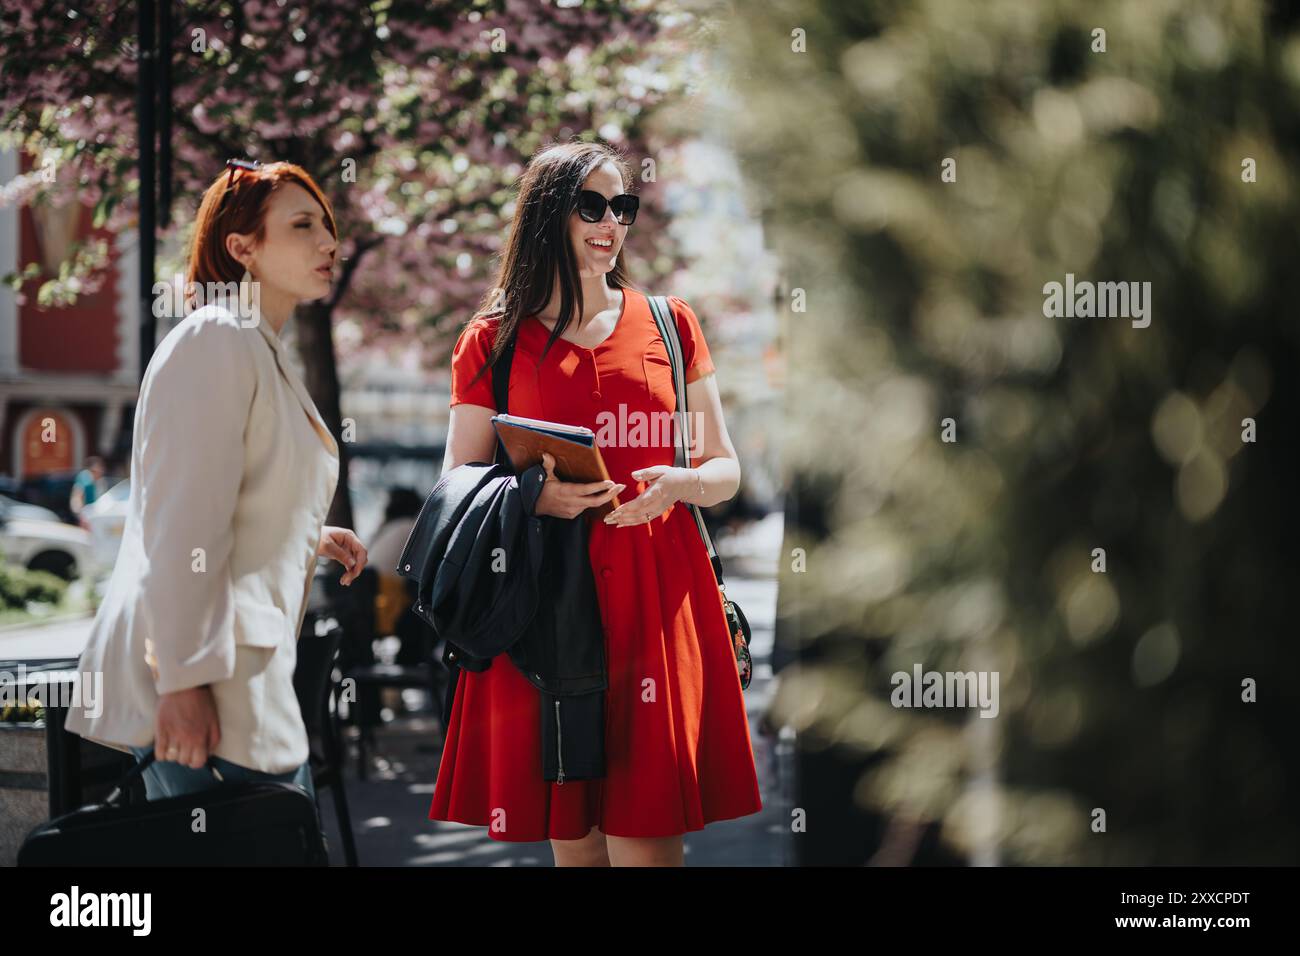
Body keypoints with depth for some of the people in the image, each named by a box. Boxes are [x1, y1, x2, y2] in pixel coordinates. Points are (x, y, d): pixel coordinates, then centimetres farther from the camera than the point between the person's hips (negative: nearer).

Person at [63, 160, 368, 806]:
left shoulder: (265, 354, 22)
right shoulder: (216, 340, -10)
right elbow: (182, 527, -19)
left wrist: (309, 538, 19)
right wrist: (184, 680, -23)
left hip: (247, 671, 10)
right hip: (202, 681, -10)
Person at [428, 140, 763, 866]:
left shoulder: (669, 324, 11)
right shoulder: (493, 342, 7)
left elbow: (726, 468, 13)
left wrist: (678, 485, -10)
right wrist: (533, 496, -12)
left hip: (654, 600, 1)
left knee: (647, 839, -7)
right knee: (572, 838, 2)